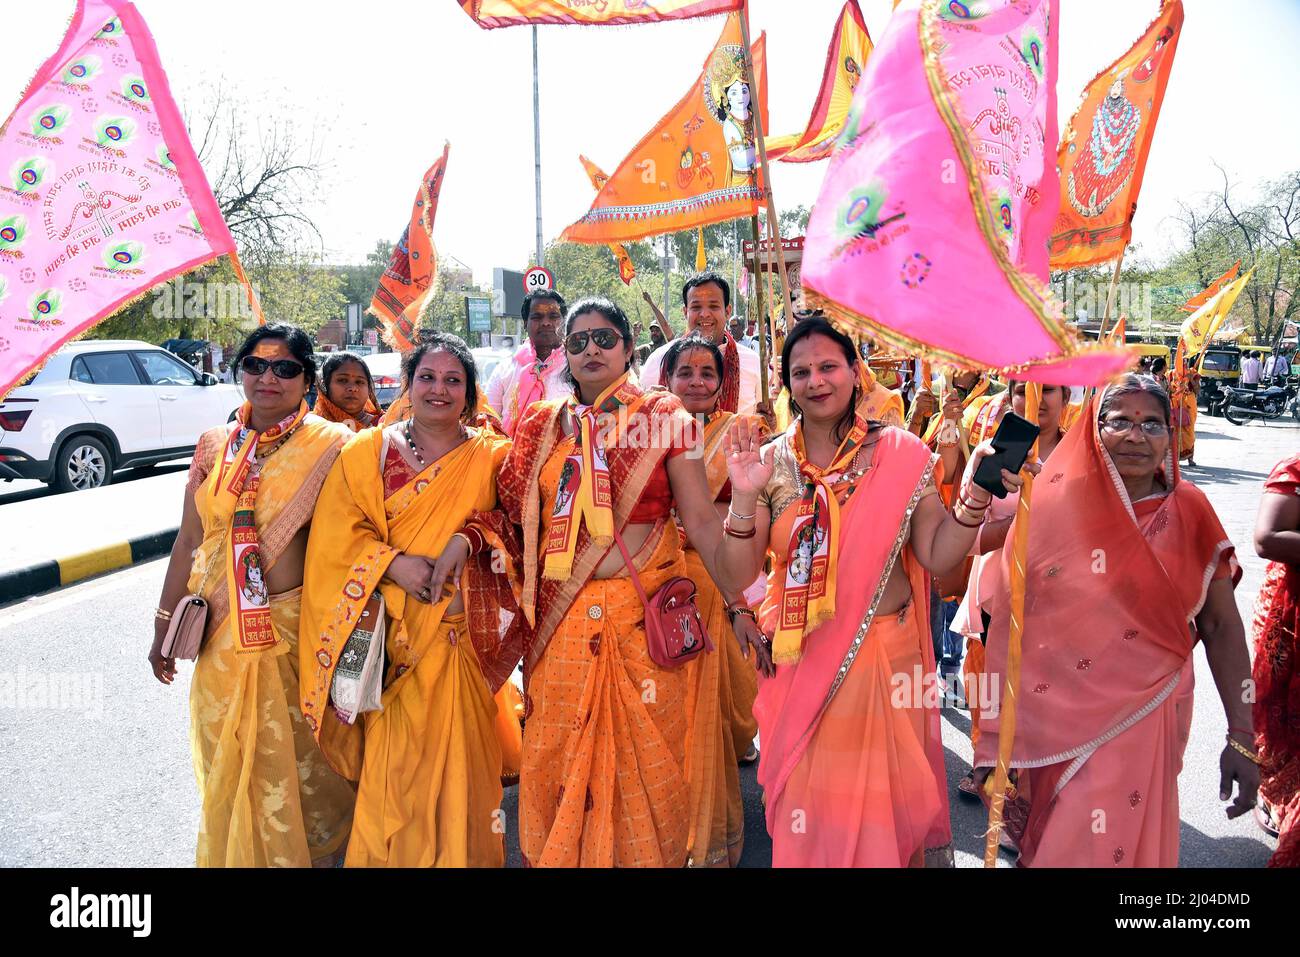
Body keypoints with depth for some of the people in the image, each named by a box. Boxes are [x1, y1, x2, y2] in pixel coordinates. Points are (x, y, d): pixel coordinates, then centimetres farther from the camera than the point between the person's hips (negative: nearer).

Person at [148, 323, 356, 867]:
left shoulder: (327, 447, -7)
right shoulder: (214, 447, 5)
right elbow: (189, 541, 9)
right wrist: (164, 625, 11)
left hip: (295, 630, -4)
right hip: (221, 634, 4)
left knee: (294, 757, 9)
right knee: (227, 766, 17)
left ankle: (307, 851, 34)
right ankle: (234, 853, 39)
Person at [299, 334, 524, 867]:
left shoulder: (491, 456, 6)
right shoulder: (366, 453, 5)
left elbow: (517, 524, 1)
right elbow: (336, 537, -1)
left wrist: (467, 539, -17)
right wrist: (394, 562, -17)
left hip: (463, 632, 0)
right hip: (393, 634, 0)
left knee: (457, 758, 4)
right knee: (394, 763, 3)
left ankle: (459, 854, 24)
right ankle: (391, 854, 24)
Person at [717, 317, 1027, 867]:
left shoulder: (900, 454, -4)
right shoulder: (773, 463, -2)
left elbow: (937, 556, -6)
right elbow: (738, 574, -7)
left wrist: (975, 497, -19)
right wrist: (745, 498, -21)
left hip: (889, 654, -1)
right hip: (801, 663, 1)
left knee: (886, 794, 10)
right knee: (810, 805, 11)